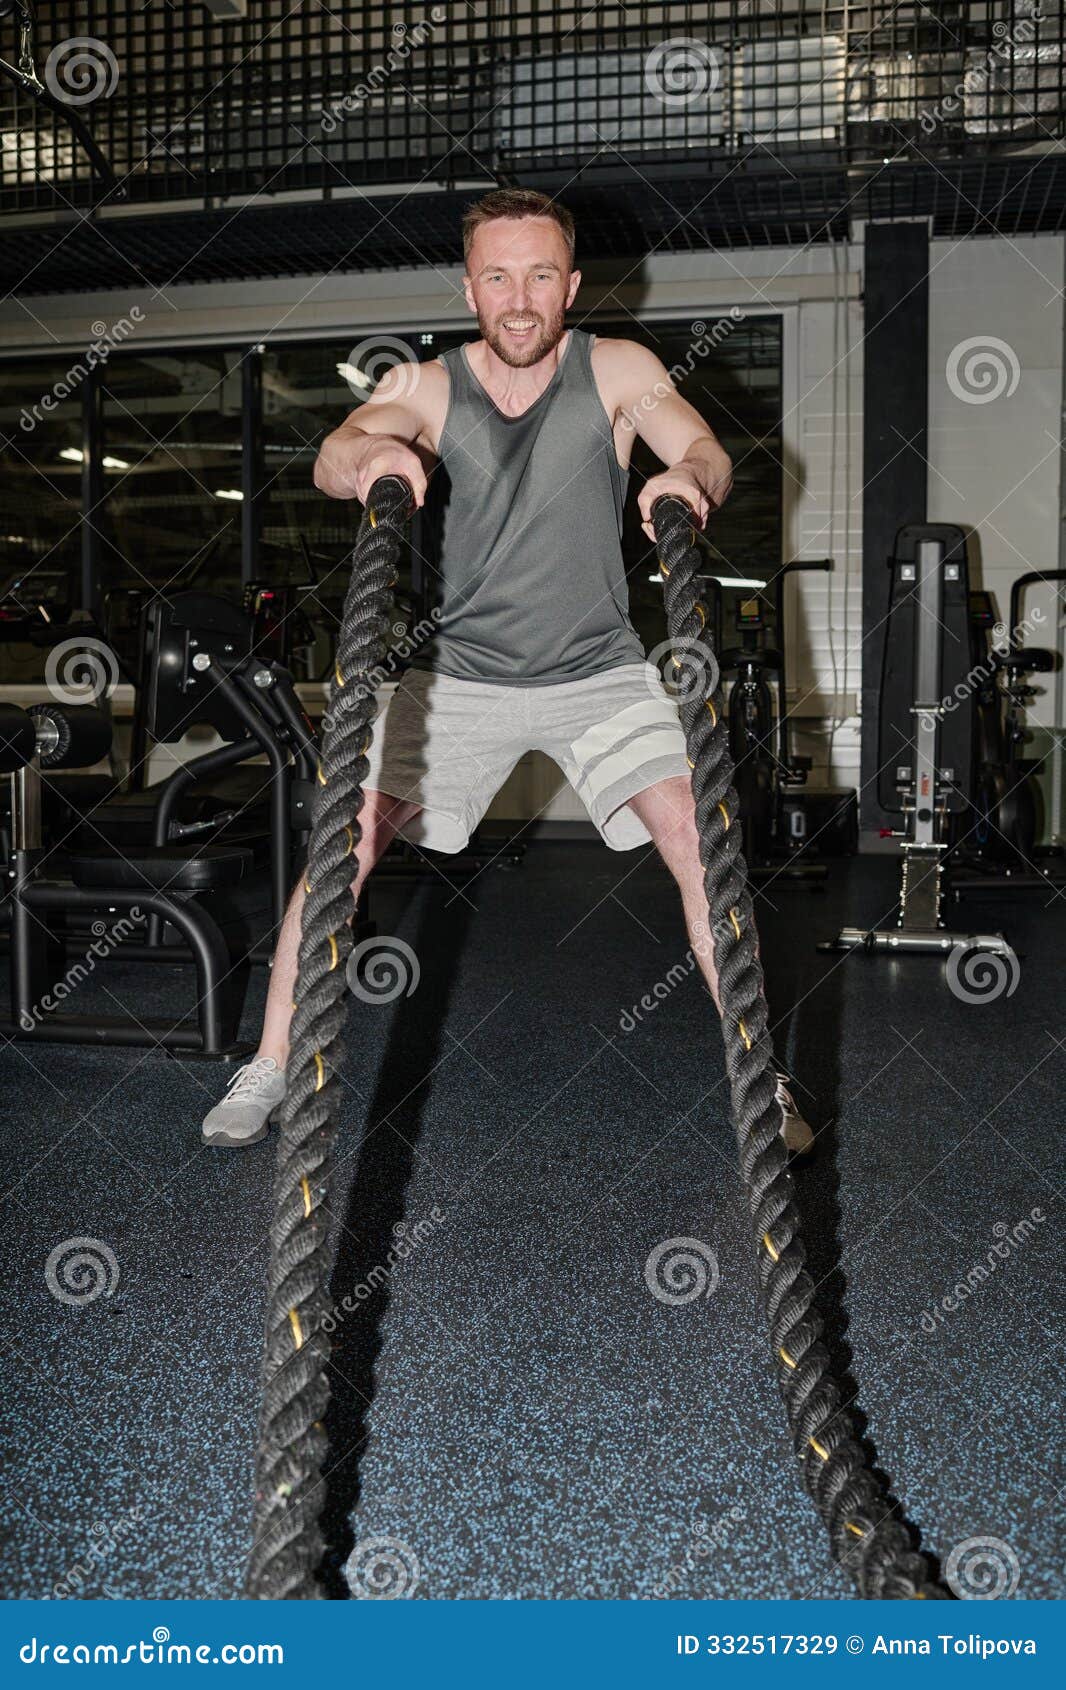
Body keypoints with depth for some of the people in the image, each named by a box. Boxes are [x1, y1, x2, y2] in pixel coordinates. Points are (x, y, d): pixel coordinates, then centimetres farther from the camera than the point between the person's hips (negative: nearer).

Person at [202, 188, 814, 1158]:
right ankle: (270, 1070, 6)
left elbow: (705, 449, -16)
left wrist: (687, 477, -41)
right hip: (460, 670, 1)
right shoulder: (428, 387, -2)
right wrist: (372, 455, -42)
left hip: (599, 669, 0)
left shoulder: (618, 370, -3)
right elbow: (331, 460, -18)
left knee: (696, 836, -17)